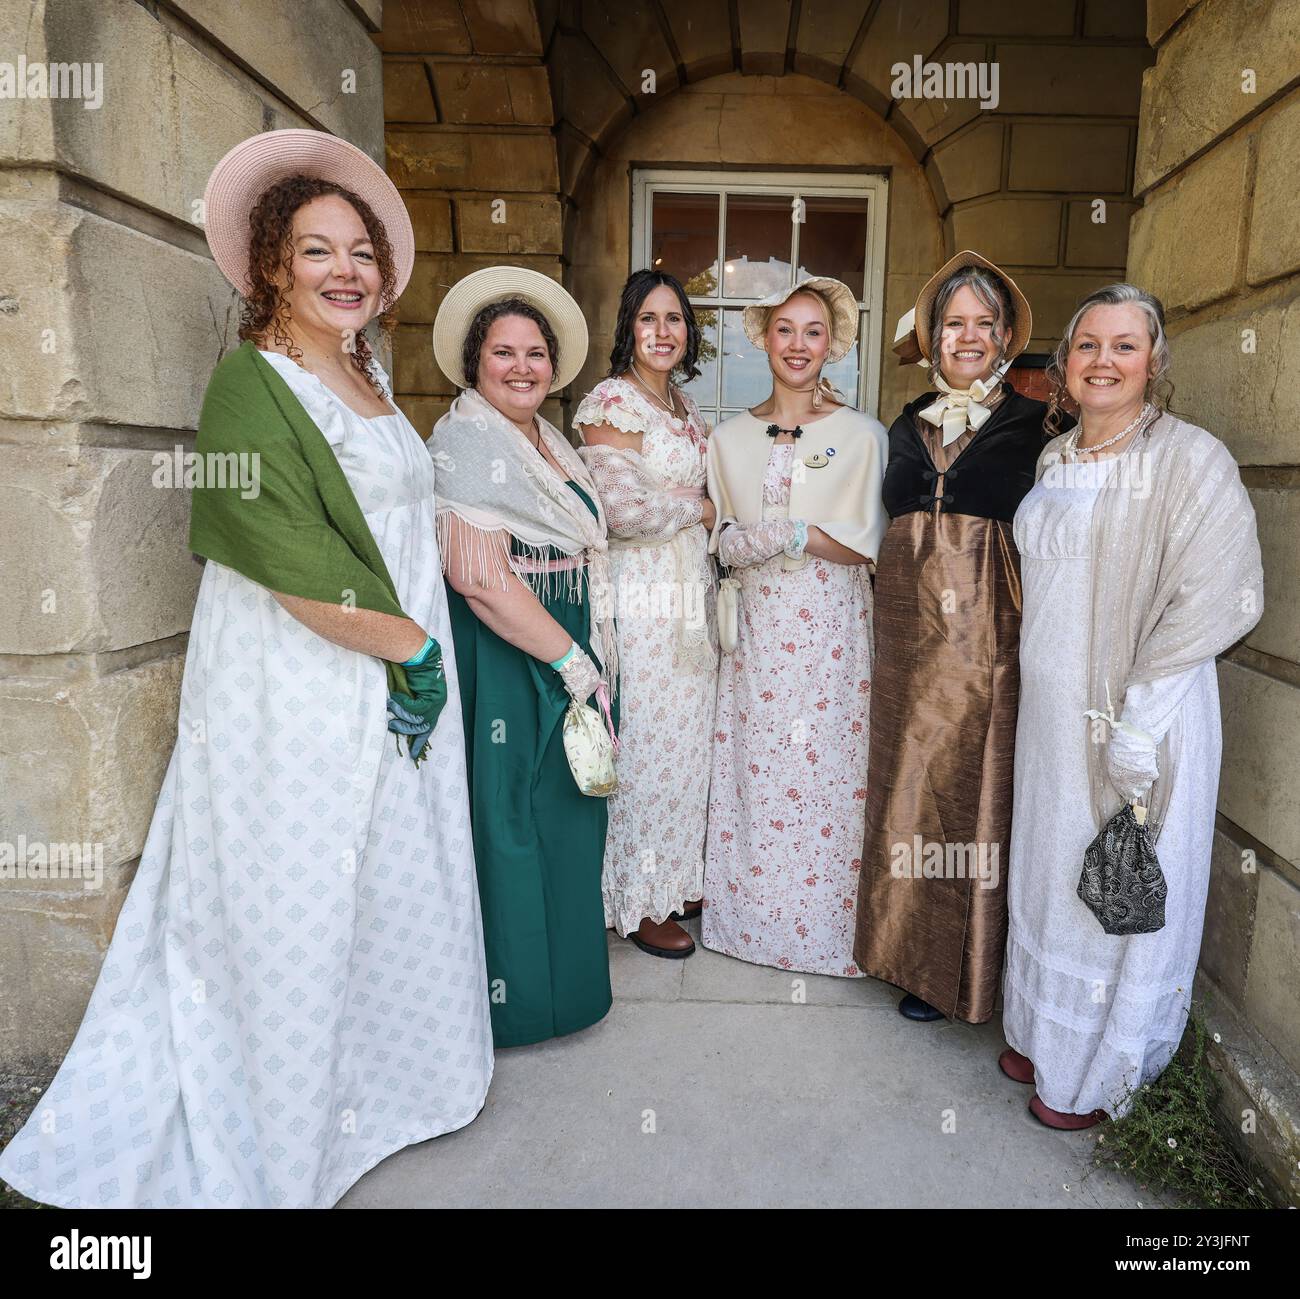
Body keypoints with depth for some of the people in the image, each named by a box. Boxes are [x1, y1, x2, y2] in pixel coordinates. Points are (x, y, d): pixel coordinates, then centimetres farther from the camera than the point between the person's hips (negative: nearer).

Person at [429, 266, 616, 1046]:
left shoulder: (553, 444, 13)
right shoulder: (466, 443, -14)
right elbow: (478, 577, -23)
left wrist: (596, 662, 13)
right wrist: (572, 661, -18)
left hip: (569, 659, 9)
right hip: (504, 666, -9)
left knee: (565, 822, 18)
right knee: (510, 824, 2)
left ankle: (559, 971, 37)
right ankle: (511, 991, 21)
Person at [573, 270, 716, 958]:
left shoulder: (683, 405, 16)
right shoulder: (612, 401, -10)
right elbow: (625, 509, -19)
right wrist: (700, 507, -5)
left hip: (691, 592, 8)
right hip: (641, 598, -8)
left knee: (685, 741, 13)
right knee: (644, 746, 0)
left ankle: (675, 880, 30)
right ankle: (638, 903, 16)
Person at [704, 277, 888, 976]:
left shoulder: (862, 434, 0)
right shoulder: (730, 436, 9)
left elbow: (865, 546, -5)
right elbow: (721, 541, 7)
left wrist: (777, 532, -14)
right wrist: (800, 534, -11)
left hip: (833, 628, -2)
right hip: (756, 626, 3)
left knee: (828, 772, 2)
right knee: (753, 770, 7)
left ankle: (826, 925, 19)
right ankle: (752, 915, 23)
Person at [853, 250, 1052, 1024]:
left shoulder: (1032, 425, 1)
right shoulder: (908, 428, 14)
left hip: (988, 635, -4)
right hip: (912, 630, 4)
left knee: (974, 780, 0)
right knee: (911, 777, 9)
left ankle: (962, 968, 17)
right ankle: (916, 951, 25)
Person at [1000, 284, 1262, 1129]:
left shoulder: (1190, 459, -13)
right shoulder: (1056, 460, 9)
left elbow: (1219, 598, -19)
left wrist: (1138, 723, -22)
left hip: (1138, 718, -6)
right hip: (1053, 710, 7)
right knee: (1050, 874, 18)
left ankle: (1098, 1075, 30)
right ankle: (1044, 1033, 39)